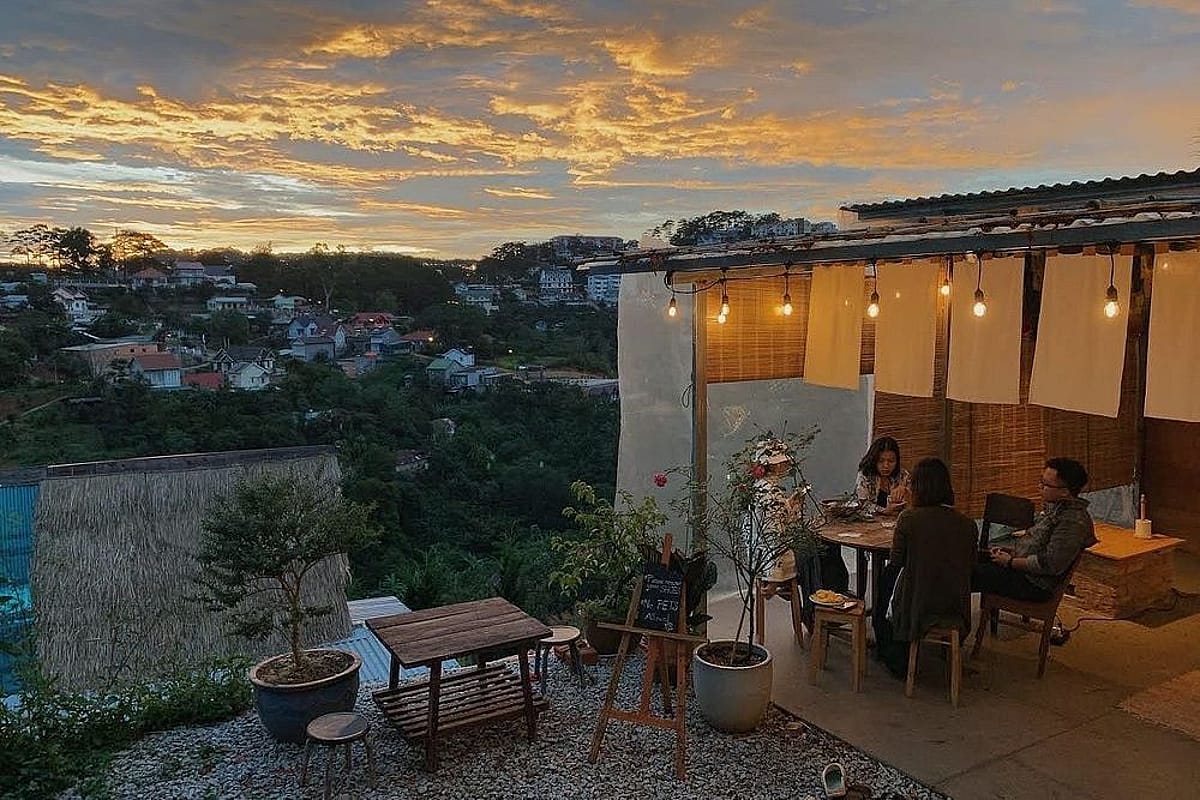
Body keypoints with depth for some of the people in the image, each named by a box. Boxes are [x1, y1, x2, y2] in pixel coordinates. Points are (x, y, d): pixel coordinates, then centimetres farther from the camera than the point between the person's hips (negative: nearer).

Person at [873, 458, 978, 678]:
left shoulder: (908, 518, -17)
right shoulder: (967, 524, -8)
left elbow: (895, 563, -10)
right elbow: (971, 565, 6)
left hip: (916, 608, -4)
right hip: (955, 609, 4)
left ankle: (897, 659, 39)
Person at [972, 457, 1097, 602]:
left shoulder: (1073, 521, -24)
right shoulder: (1056, 507, 8)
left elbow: (1051, 564, -27)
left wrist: (1011, 562, -17)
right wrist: (1011, 550, 8)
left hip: (1035, 585, -10)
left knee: (972, 572, -16)